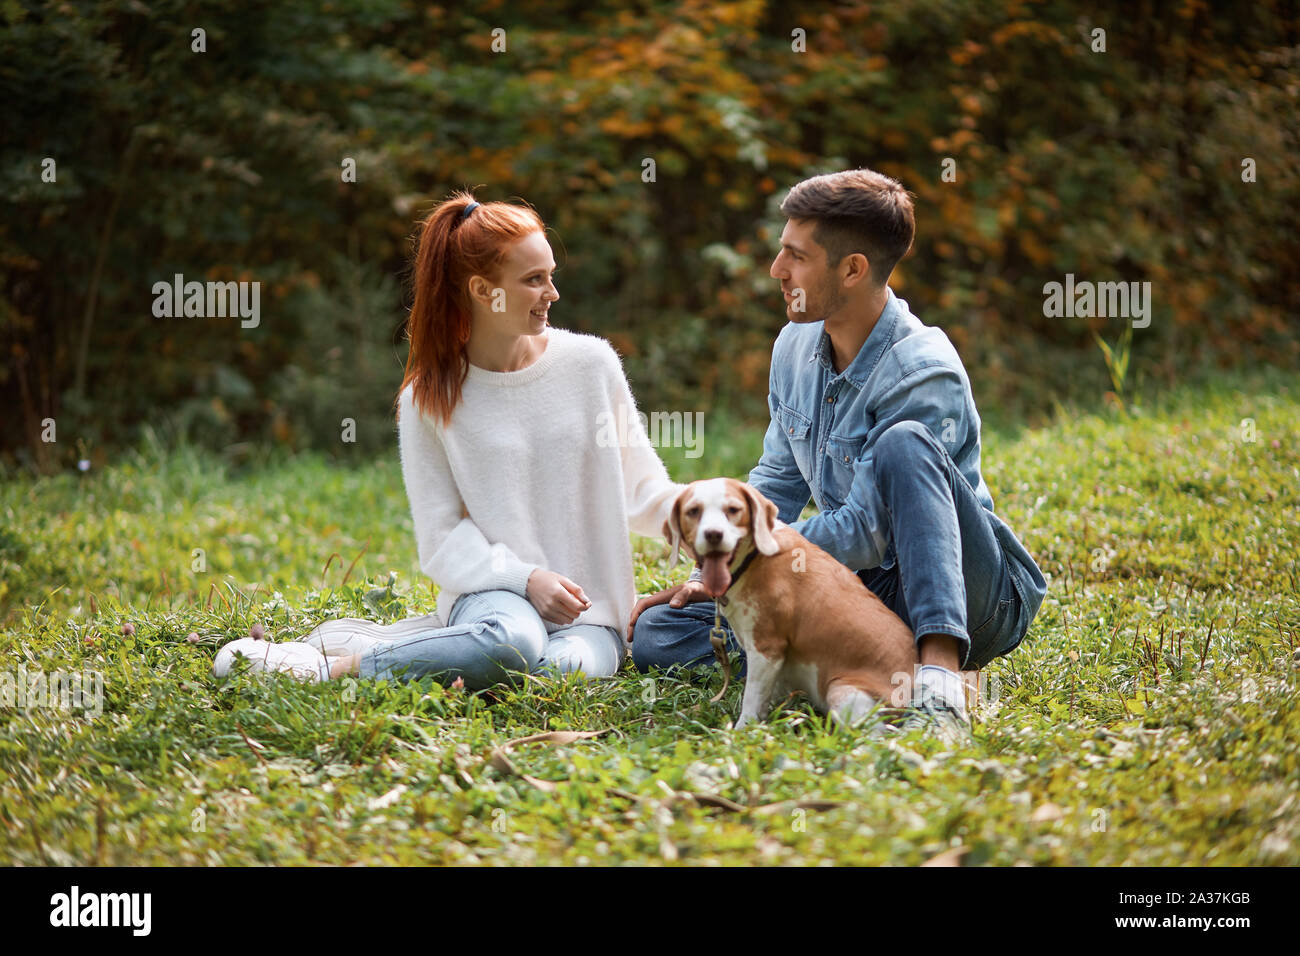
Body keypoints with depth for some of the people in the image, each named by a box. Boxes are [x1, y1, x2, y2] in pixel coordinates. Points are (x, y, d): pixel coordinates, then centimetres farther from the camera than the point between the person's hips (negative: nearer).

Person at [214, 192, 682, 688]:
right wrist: (526, 578, -17)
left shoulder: (590, 363, 5)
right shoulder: (430, 400, 1)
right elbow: (444, 538, -2)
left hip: (590, 611, 2)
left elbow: (641, 490, 8)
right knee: (511, 644, -40)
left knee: (571, 664, -36)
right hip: (493, 588, -2)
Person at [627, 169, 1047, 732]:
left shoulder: (924, 375, -20)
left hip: (970, 598, -7)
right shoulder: (795, 346, 6)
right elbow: (778, 479, 19)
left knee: (905, 445, -35)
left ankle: (940, 667, -44)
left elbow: (866, 533, -21)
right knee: (657, 636, -7)